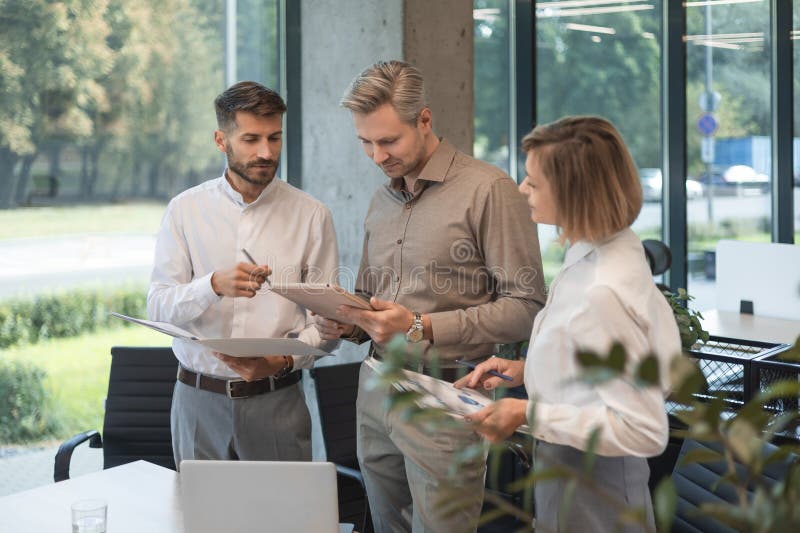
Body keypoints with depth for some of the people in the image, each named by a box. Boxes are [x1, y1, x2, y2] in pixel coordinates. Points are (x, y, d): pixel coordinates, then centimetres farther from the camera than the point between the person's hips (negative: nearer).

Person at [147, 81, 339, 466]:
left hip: (276, 401, -1)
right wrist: (215, 285, -23)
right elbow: (158, 307, -5)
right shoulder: (185, 210, 3)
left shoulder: (311, 215, 0)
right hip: (200, 400, 1)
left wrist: (284, 359, -20)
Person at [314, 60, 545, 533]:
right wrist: (347, 323, 0)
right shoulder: (382, 200, 15)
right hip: (376, 388, 7)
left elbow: (525, 306, -14)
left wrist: (423, 329, -20)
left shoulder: (488, 189, -9)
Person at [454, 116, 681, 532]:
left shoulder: (602, 293, -30)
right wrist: (526, 370, 7)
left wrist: (530, 415, -23)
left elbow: (643, 431, -27)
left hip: (588, 496, -9)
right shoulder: (612, 248, 0)